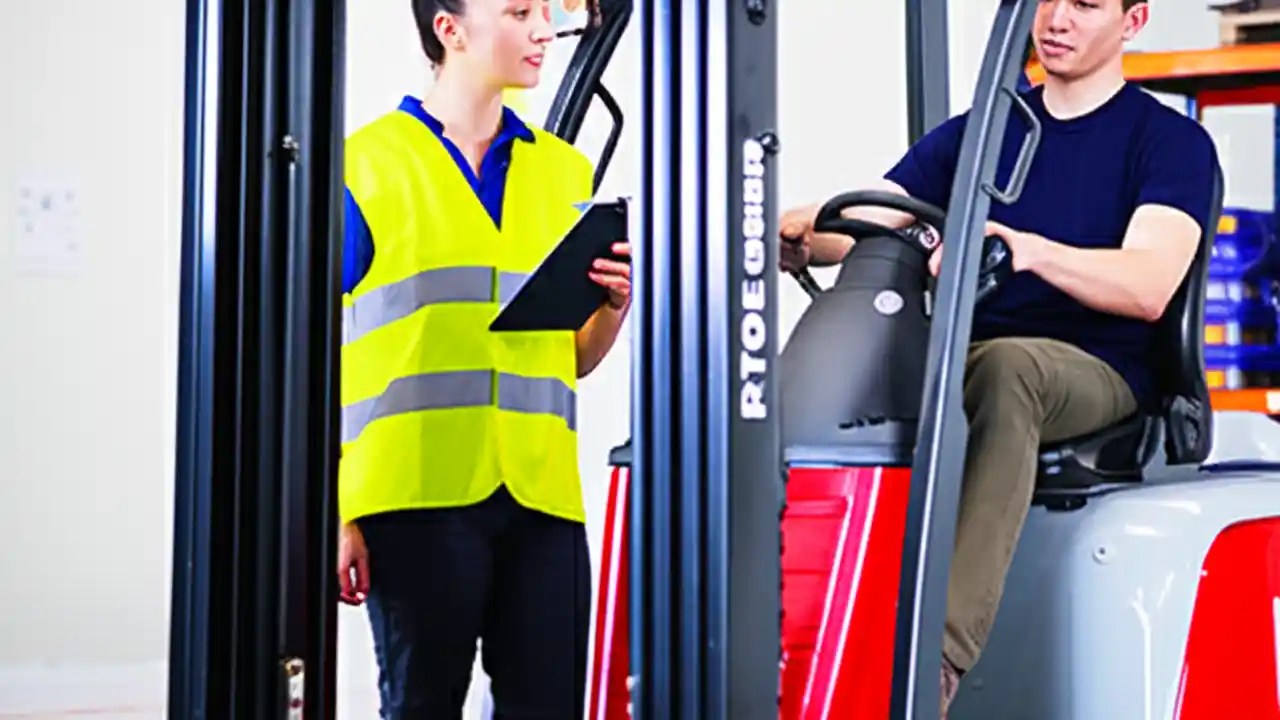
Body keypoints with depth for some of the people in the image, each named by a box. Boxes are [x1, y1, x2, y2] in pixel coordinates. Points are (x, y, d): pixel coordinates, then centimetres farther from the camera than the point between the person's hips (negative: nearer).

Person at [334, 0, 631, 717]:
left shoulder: (565, 170, 15)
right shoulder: (366, 166, 1)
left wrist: (615, 305, -2)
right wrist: (333, 514, -9)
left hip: (542, 496, 4)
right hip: (417, 494, -4)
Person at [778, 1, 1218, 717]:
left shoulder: (1172, 141, 4)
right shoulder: (973, 133, 18)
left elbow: (1149, 286, -14)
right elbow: (859, 226, 5)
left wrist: (1027, 249, -32)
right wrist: (793, 233, -19)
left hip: (1098, 377, -4)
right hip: (960, 358, 5)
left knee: (1005, 368, -39)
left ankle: (941, 655, -50)